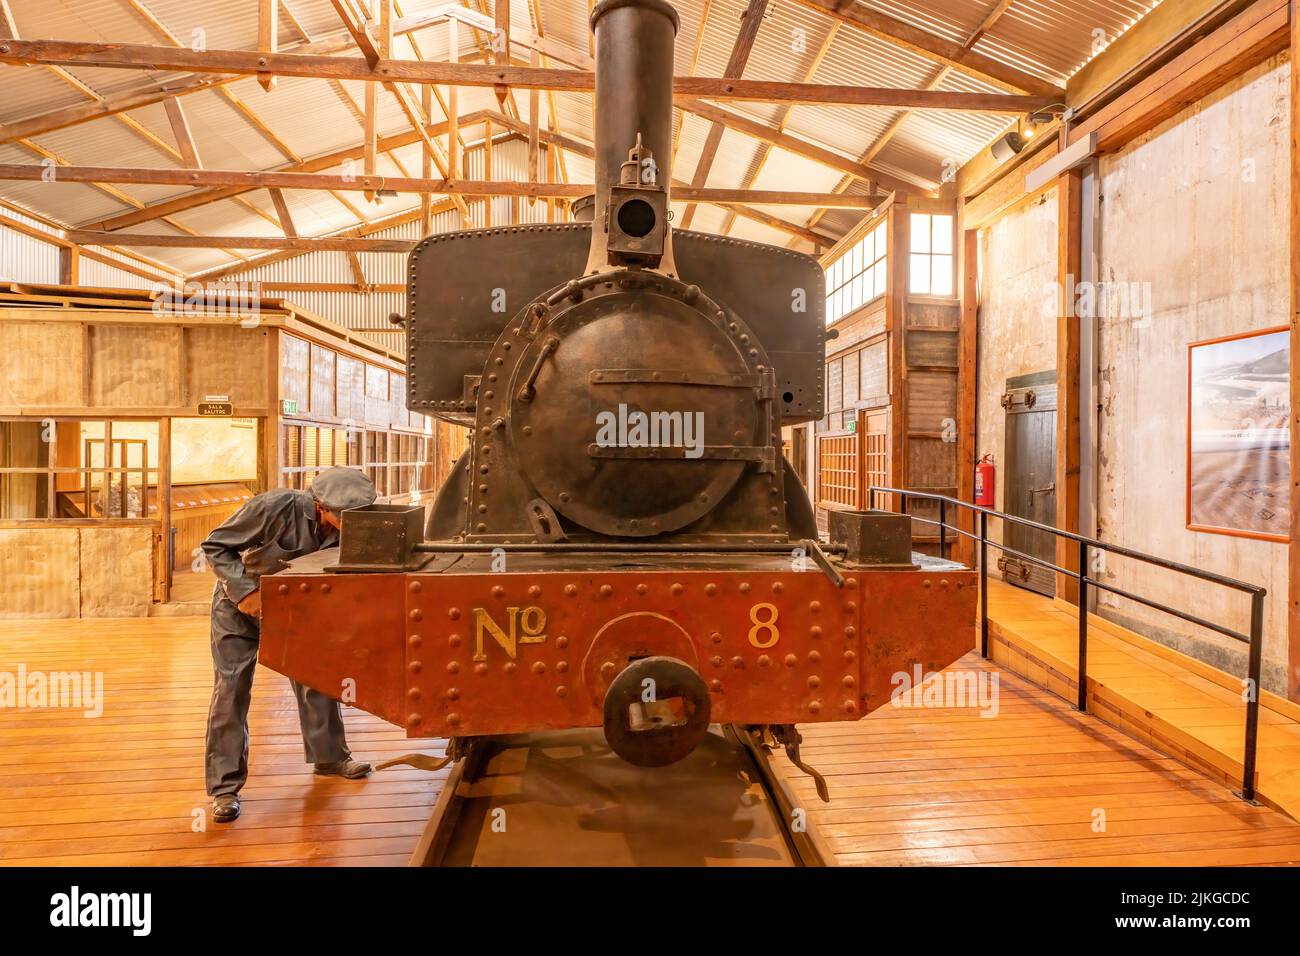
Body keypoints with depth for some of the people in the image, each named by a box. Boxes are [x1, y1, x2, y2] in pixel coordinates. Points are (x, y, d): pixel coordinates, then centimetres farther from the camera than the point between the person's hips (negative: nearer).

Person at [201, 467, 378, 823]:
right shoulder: (276, 507, -35)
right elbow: (214, 546, -24)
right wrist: (245, 591, -33)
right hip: (240, 606, -4)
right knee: (231, 690, -4)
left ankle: (329, 757, 25)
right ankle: (225, 787, 10)